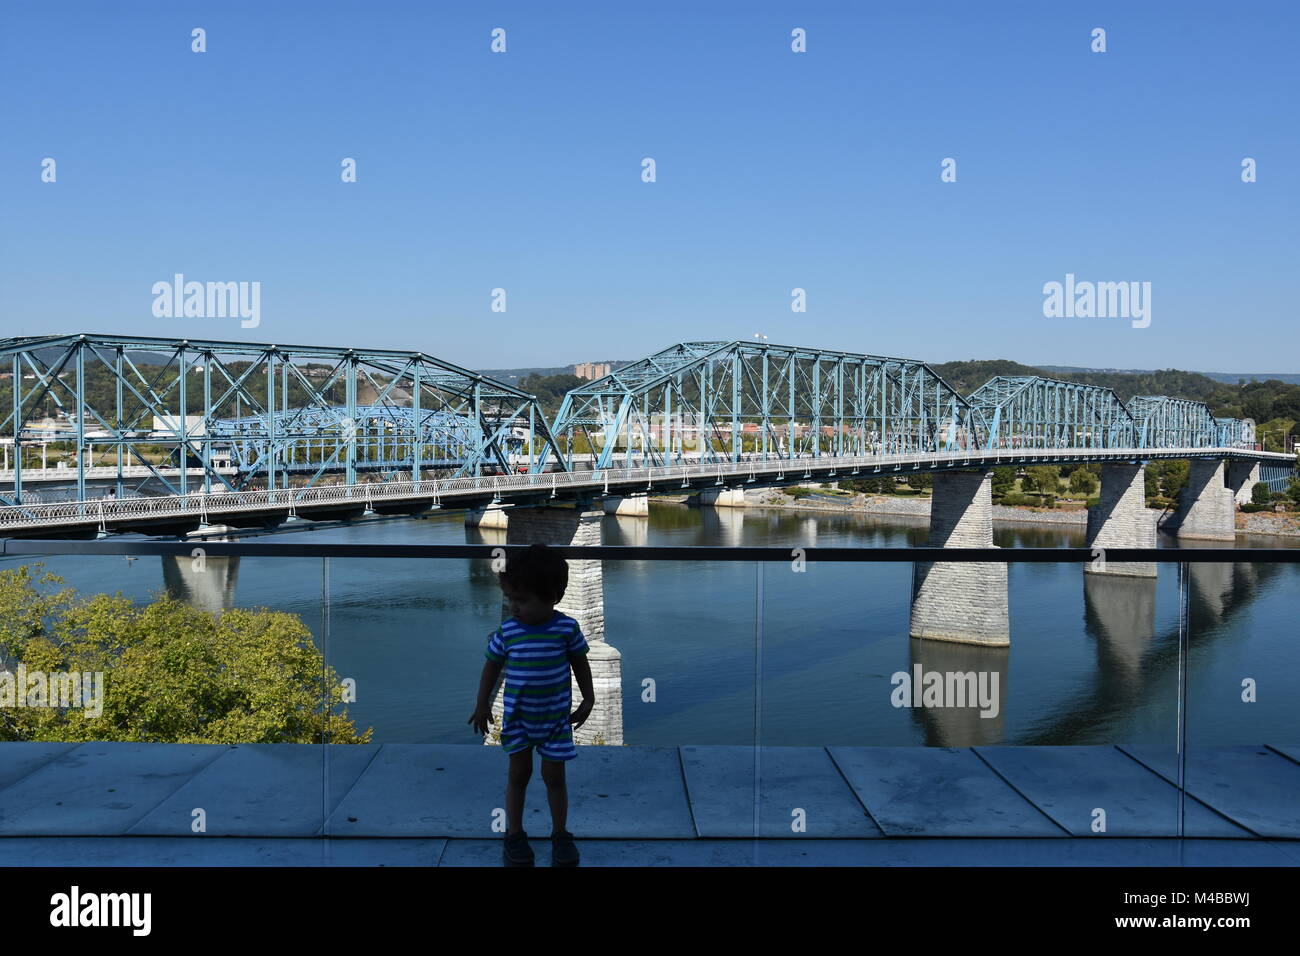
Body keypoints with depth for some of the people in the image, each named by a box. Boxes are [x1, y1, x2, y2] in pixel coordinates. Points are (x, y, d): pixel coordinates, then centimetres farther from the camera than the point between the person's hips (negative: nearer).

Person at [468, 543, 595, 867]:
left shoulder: (567, 628, -15)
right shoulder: (506, 631, -12)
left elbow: (580, 663, 0)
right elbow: (492, 665, 1)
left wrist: (588, 700, 4)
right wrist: (482, 705, 5)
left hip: (556, 717, -1)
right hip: (517, 717, 1)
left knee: (554, 776, 8)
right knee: (518, 774, 10)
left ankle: (560, 834, 23)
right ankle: (515, 834, 25)